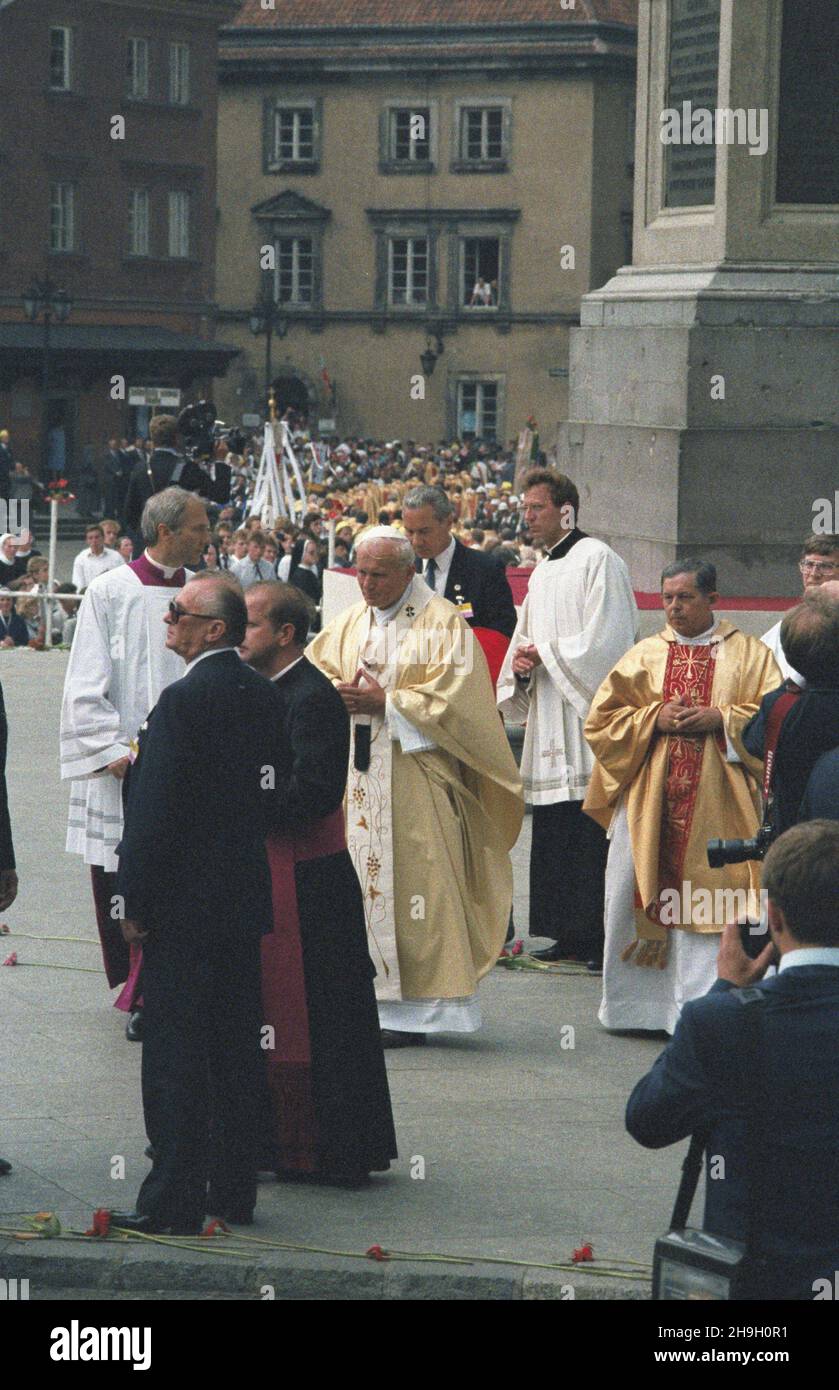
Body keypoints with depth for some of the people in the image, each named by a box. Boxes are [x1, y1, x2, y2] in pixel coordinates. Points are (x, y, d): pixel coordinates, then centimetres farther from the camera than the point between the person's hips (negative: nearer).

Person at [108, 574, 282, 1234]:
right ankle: (235, 1191, 19)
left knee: (175, 1054, -2)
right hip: (246, 897, 8)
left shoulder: (184, 700, -18)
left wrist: (136, 902, -12)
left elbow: (155, 811, -18)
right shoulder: (265, 695, 6)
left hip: (184, 905, -8)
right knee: (236, 1048, 13)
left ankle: (174, 1200, 0)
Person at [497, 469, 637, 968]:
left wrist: (545, 654, -8)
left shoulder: (598, 560, -7)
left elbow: (604, 641, -15)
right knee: (553, 833, 8)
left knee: (591, 834, -9)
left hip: (588, 719, -9)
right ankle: (569, 933, 14)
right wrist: (523, 662, 4)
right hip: (550, 721, 9)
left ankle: (601, 937, -7)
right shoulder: (542, 573, 20)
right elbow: (528, 640, 26)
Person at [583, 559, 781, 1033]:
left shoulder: (751, 655, 7)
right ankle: (637, 1002, 14)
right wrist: (654, 719, -8)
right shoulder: (644, 656, 11)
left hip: (719, 807, -2)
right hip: (649, 803, 2)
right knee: (639, 899, 3)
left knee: (713, 903, -8)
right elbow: (601, 719, 8)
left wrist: (720, 719, -12)